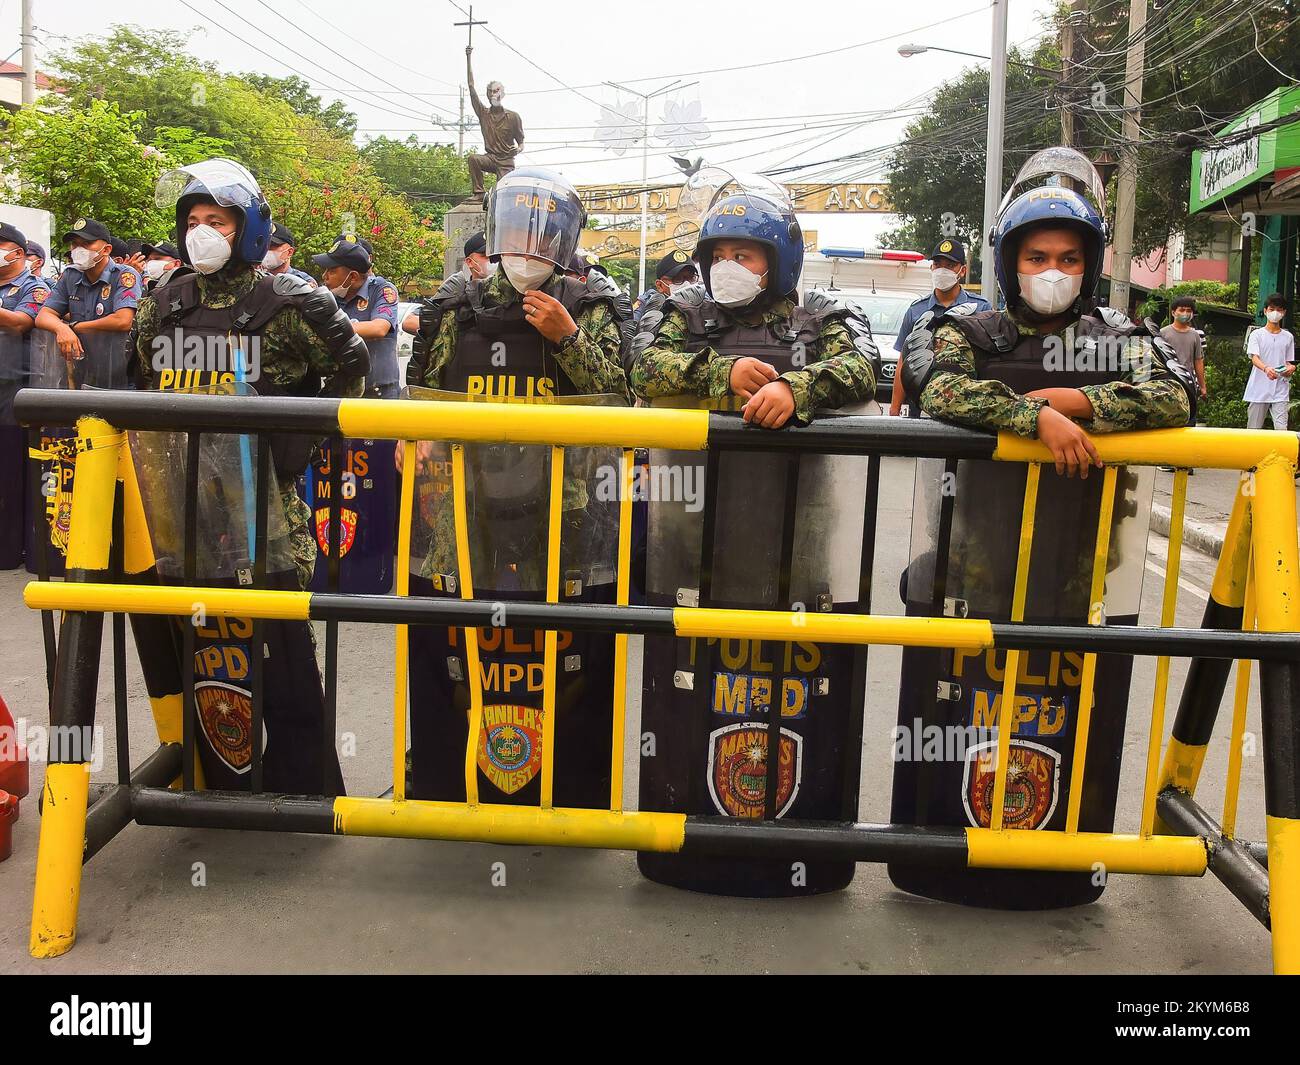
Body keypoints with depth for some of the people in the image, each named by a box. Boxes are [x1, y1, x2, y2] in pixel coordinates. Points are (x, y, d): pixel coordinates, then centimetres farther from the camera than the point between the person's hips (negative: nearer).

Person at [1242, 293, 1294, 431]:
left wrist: (1290, 368, -11)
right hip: (1259, 390, -1)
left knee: (1281, 429, -11)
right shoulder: (1256, 334, 4)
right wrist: (1266, 368, -32)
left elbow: (1289, 362, 15)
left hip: (1280, 390, 1)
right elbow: (1254, 358, -10)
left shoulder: (1288, 337, 13)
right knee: (1254, 429, 5)